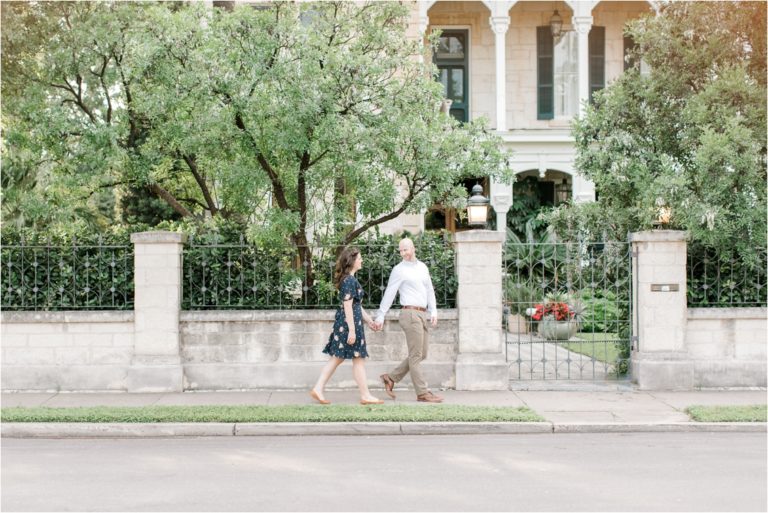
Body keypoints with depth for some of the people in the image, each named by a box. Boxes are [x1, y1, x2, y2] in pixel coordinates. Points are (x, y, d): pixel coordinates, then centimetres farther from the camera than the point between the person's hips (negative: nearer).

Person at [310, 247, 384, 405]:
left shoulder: (348, 279, 14)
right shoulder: (350, 281, -16)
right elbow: (348, 306, -20)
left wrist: (368, 318, 25)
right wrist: (352, 330, -21)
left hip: (344, 322, 10)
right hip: (349, 321, -10)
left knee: (337, 358, 10)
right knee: (358, 359, -1)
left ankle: (318, 389, 9)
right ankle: (365, 395, 6)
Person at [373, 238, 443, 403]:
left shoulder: (422, 267, 16)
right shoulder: (399, 270, -3)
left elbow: (429, 290, 19)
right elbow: (389, 294, -5)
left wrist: (433, 311, 8)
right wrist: (380, 317, -7)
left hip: (422, 315, 8)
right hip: (410, 314, -8)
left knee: (421, 354, 10)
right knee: (416, 355, -5)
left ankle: (391, 377, 19)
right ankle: (422, 393, -2)